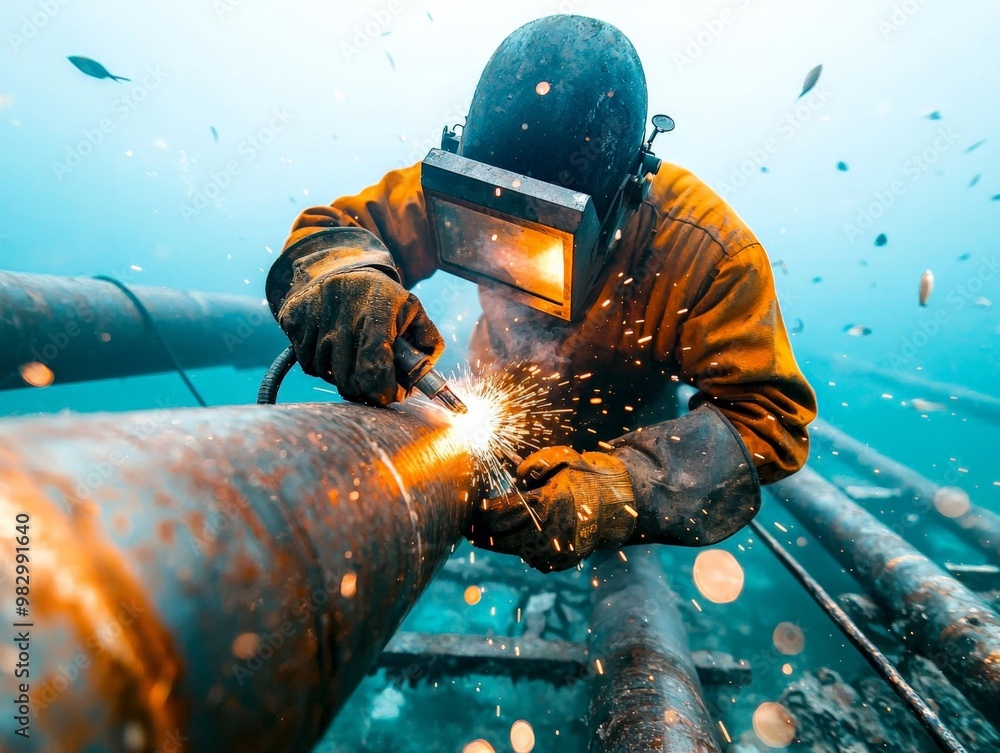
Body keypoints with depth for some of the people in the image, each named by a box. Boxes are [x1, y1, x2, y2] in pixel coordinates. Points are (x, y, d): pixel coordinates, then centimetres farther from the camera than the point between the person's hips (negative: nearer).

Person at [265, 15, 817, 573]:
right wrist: (345, 279, -43)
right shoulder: (471, 186, -23)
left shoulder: (709, 251, -29)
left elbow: (770, 415, -29)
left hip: (625, 435, 0)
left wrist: (619, 490, -46)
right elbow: (325, 230, -17)